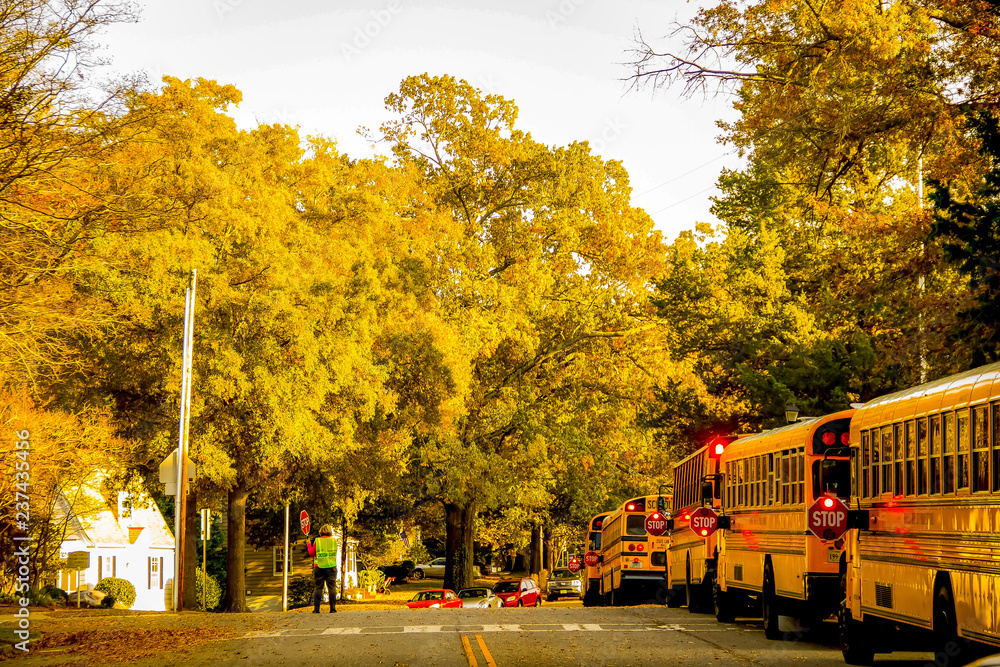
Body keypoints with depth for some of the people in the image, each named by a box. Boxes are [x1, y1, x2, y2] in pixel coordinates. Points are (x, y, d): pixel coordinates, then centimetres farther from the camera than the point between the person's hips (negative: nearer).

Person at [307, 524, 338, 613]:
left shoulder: (317, 541, -1)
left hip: (319, 567, 0)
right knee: (331, 587, 1)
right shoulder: (333, 541, 3)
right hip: (331, 567, 0)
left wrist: (309, 545, 20)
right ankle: (333, 608, -4)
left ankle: (316, 608, -3)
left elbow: (311, 553, 5)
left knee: (318, 588, 4)